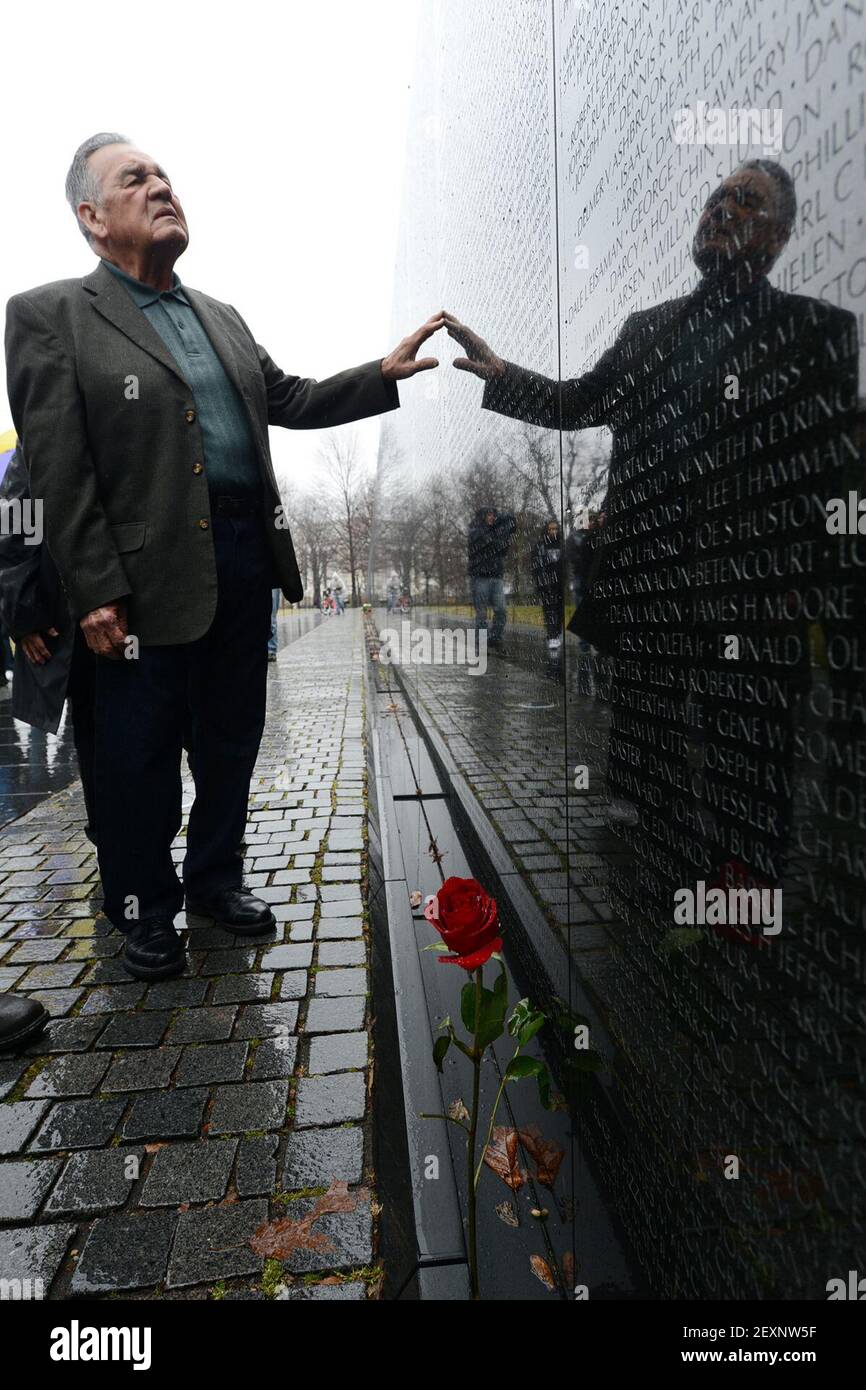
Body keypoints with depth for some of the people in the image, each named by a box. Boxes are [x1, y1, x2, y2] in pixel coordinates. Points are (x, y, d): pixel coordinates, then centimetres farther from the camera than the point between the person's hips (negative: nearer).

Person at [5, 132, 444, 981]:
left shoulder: (221, 318, 19)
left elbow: (289, 400, 21)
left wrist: (383, 373, 9)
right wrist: (96, 591, -16)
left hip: (245, 559, 6)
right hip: (150, 574, -6)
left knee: (232, 737, 15)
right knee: (139, 751, 6)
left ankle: (215, 879, 35)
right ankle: (143, 911, 26)